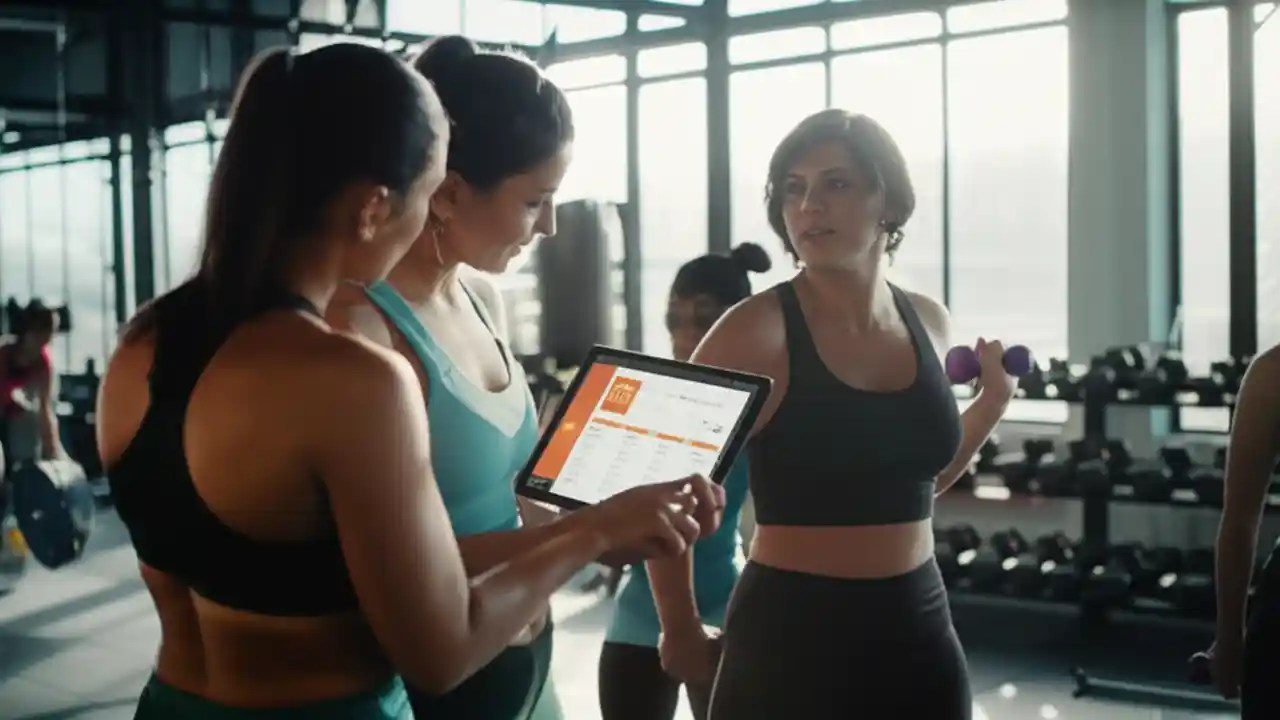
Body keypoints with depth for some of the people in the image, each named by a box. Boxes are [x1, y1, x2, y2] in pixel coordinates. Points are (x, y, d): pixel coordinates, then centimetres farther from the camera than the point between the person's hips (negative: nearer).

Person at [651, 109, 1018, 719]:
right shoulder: (757, 330, -13)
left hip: (919, 630, 5)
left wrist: (993, 398, 8)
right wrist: (682, 632, 1)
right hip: (789, 635, -5)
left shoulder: (928, 322, 4)